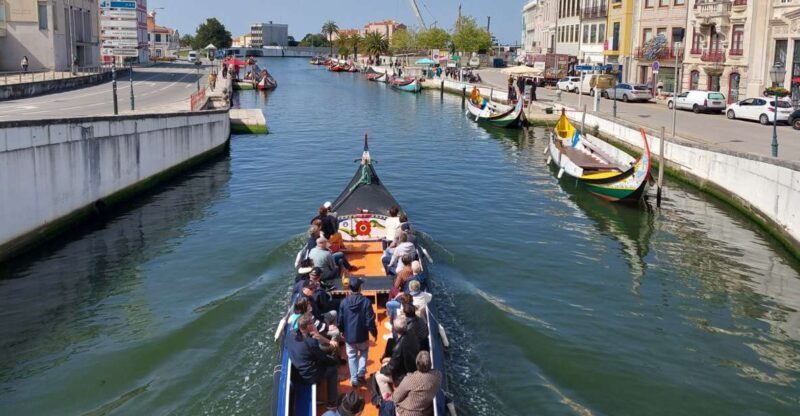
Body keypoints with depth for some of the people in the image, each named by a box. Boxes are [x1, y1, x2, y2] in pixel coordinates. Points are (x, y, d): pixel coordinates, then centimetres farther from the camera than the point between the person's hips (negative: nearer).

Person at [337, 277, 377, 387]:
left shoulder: (344, 302, -9)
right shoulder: (366, 302, -17)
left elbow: (340, 320, -1)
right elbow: (370, 320, -14)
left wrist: (342, 331, 18)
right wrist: (374, 333, 1)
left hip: (348, 336, 1)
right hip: (362, 336, -1)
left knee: (352, 357, 16)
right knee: (364, 352, 24)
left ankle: (354, 379, 15)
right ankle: (361, 373, 10)